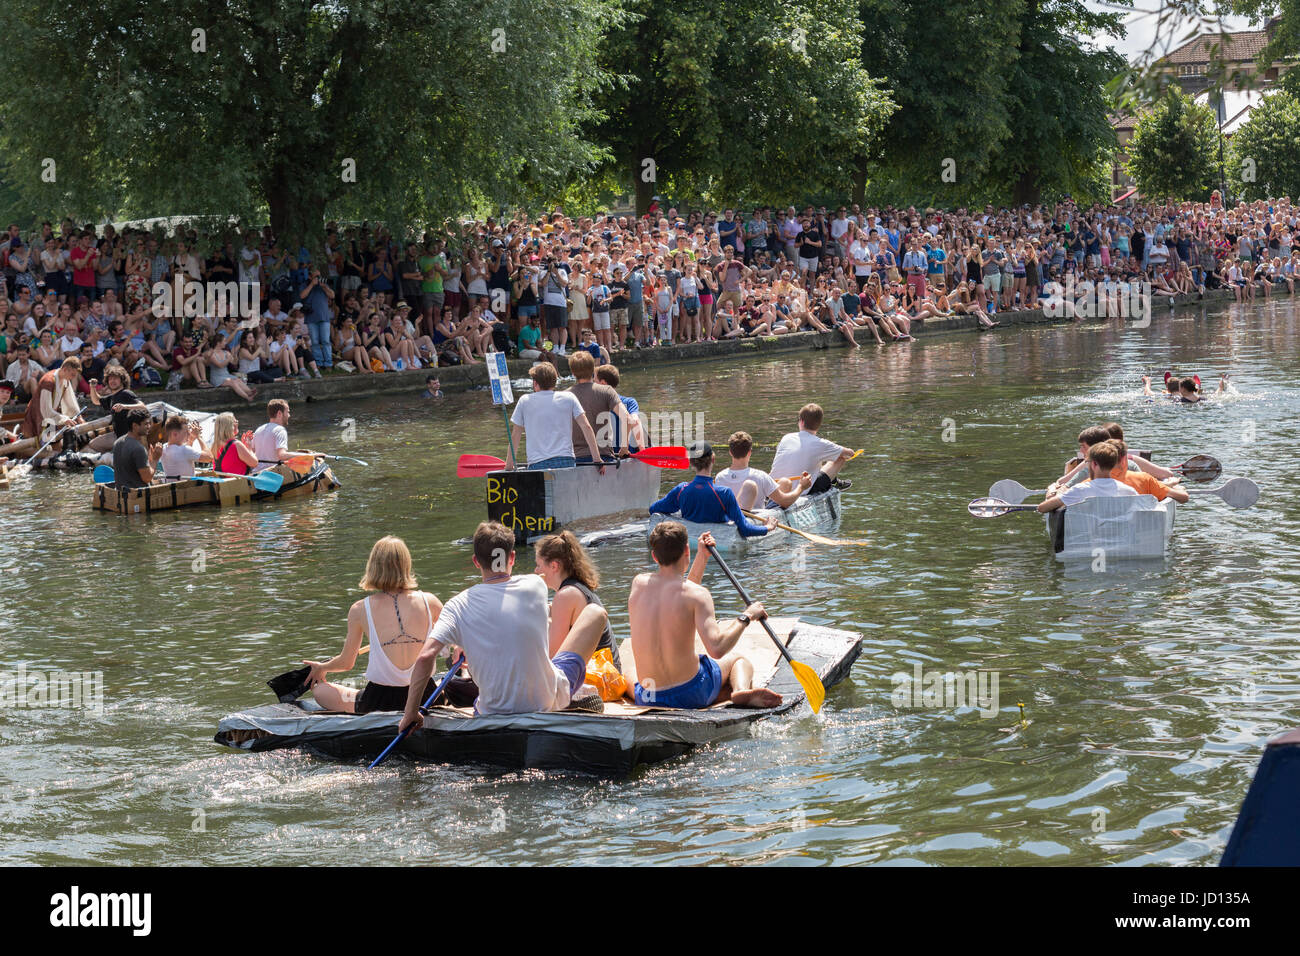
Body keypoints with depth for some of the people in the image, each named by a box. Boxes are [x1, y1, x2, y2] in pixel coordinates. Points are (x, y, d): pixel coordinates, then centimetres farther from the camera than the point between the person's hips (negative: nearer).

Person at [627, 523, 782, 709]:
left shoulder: (639, 583, 3)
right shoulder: (697, 594, -14)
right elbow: (716, 649, -23)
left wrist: (702, 557, 27)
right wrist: (746, 617, -10)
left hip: (646, 698, 4)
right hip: (691, 694, -4)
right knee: (738, 660, 27)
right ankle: (741, 690, -7)